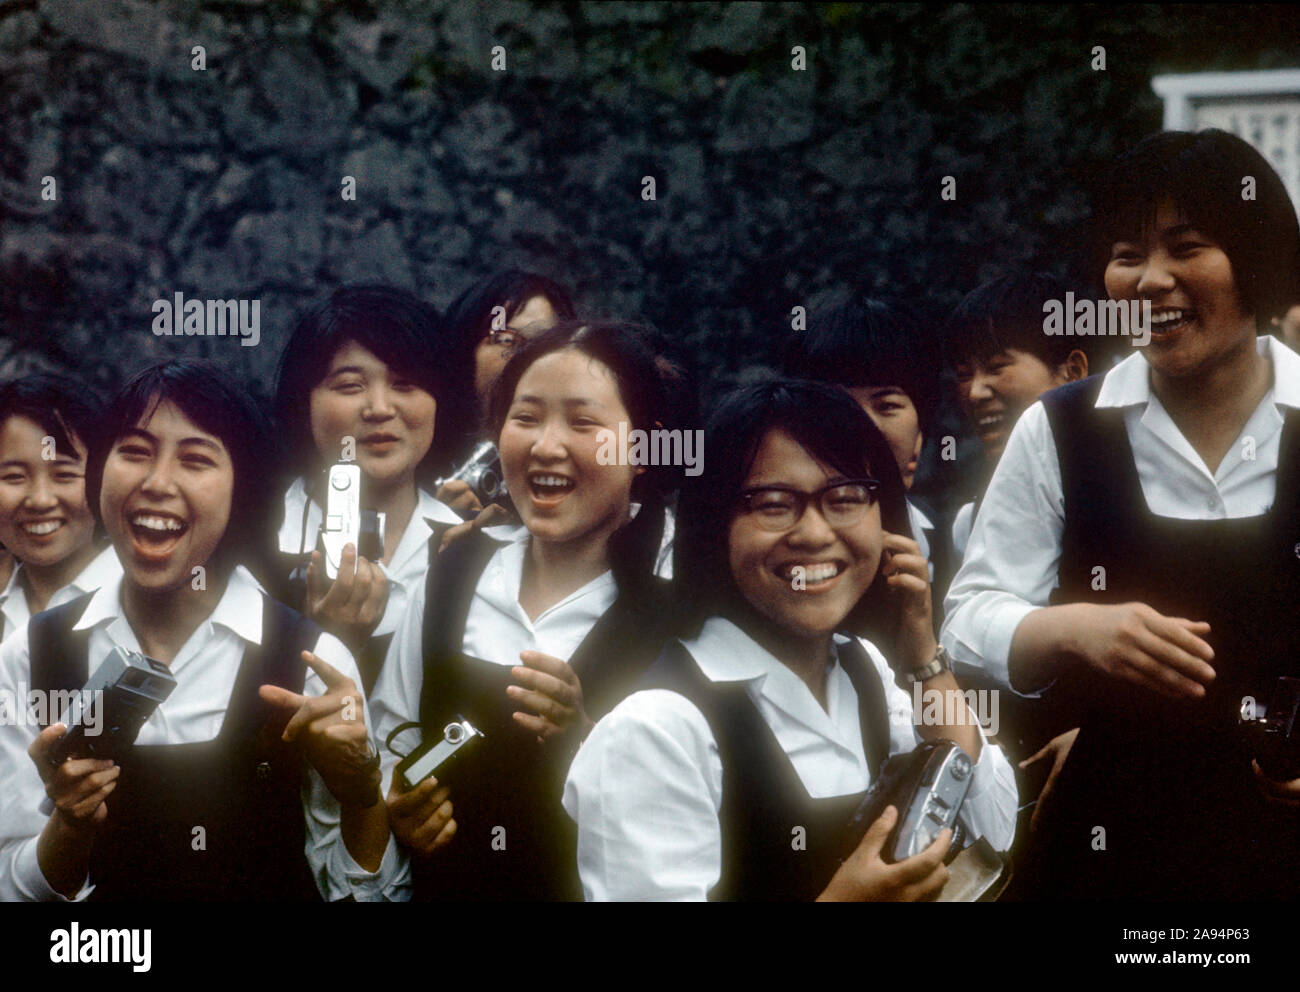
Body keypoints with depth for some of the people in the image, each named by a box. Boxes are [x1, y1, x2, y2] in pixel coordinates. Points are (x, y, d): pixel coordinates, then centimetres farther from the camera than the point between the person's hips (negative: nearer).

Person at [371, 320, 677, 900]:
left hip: (593, 890, -3)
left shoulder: (670, 612, -16)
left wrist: (588, 741, -28)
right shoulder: (455, 570, -2)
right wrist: (397, 810, -8)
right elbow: (394, 738, 9)